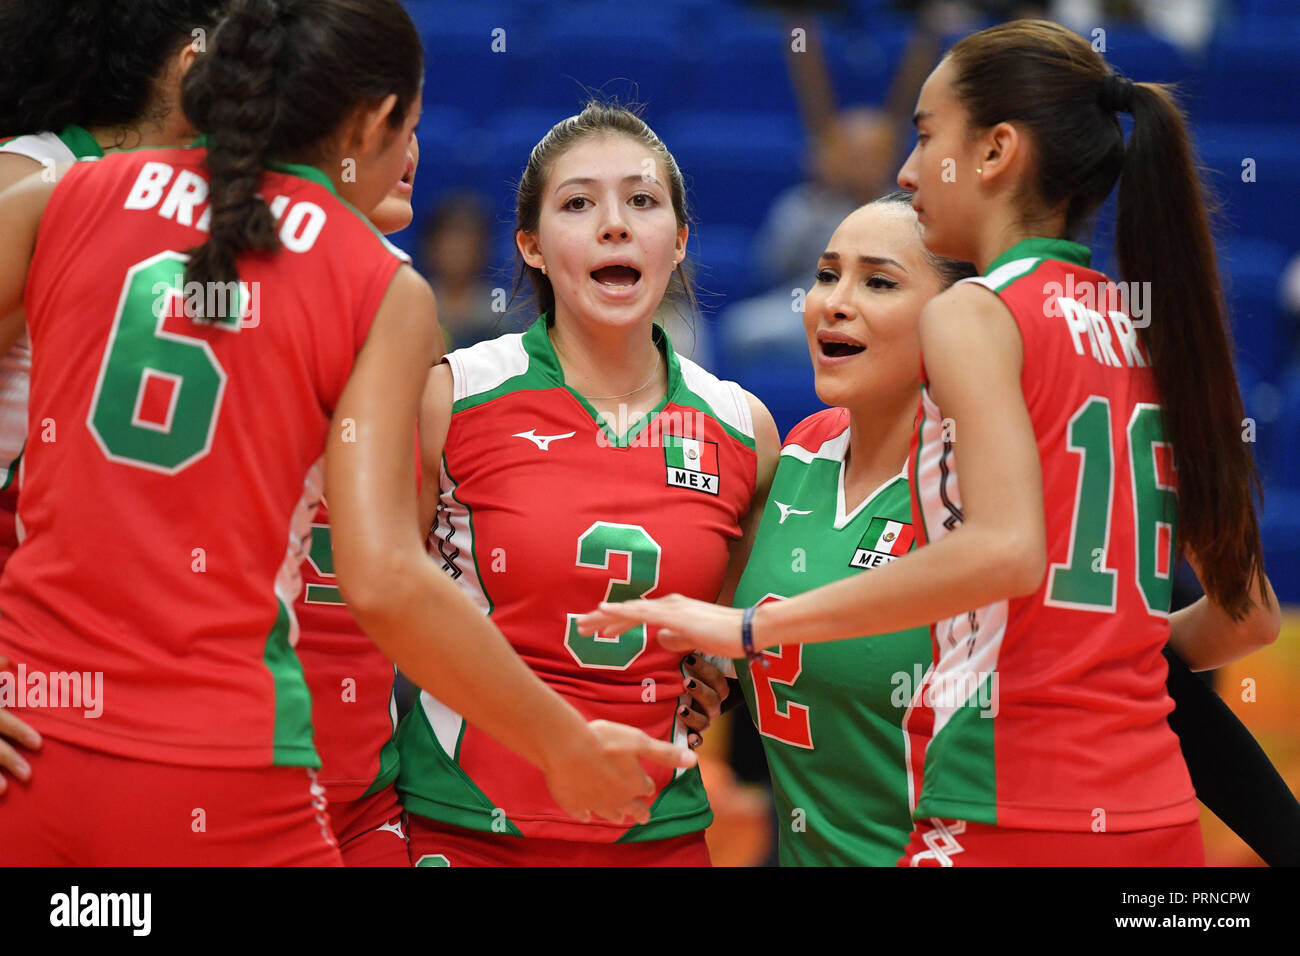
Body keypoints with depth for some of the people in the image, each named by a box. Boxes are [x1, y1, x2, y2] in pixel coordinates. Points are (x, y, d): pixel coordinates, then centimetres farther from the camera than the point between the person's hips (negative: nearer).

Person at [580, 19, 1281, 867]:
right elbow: (1248, 613, 16)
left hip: (1013, 806, -7)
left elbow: (1002, 550, -23)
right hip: (1156, 813, 7)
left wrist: (752, 627, -19)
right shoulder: (1150, 327, 14)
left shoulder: (974, 313, -6)